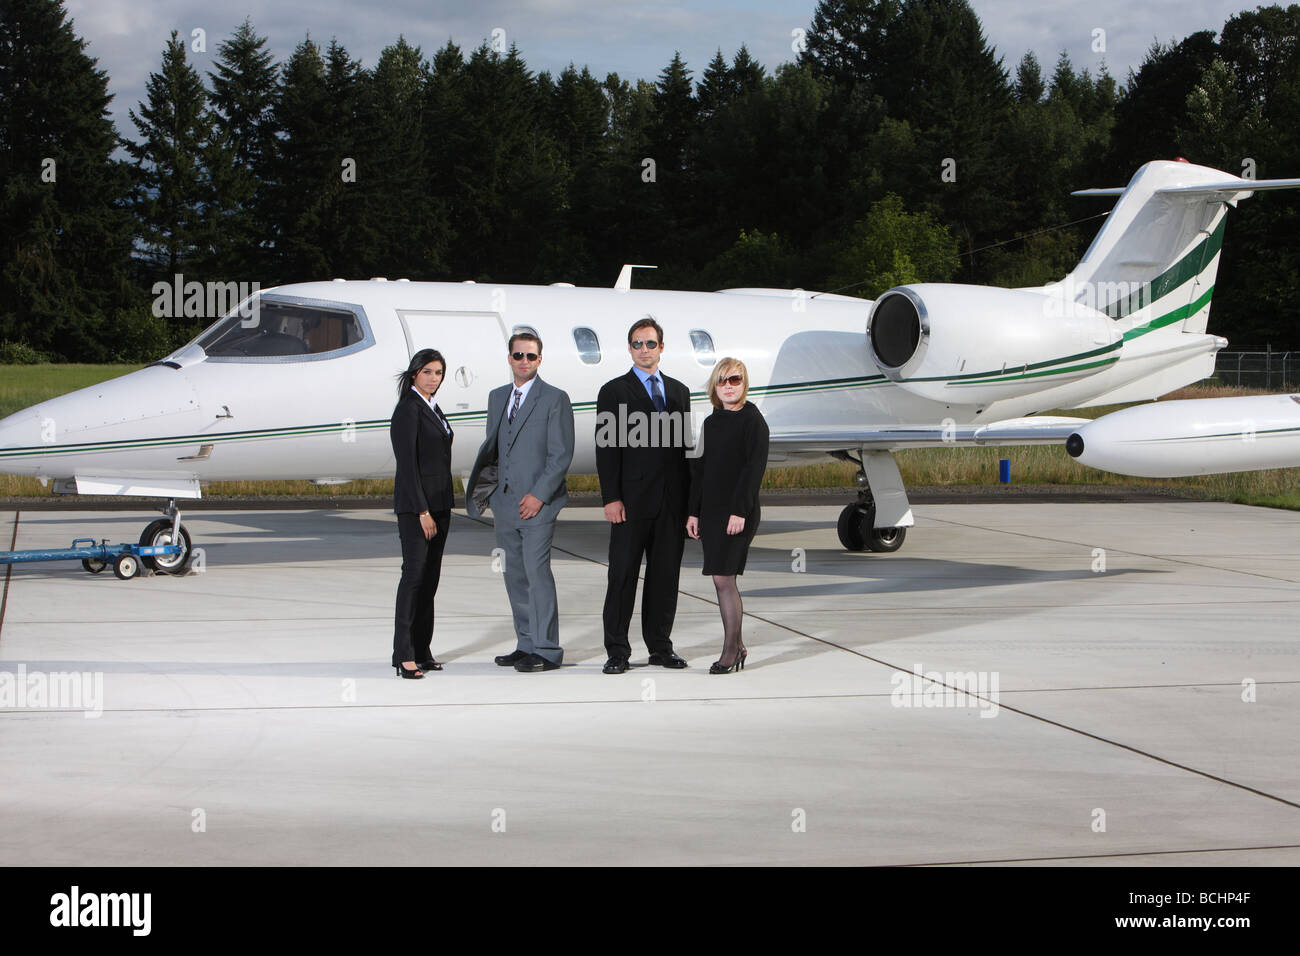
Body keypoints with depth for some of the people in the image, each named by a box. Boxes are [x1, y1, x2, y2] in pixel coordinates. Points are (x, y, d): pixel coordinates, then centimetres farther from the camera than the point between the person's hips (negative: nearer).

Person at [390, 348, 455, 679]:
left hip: (439, 502, 9)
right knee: (414, 573, -12)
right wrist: (422, 511, -20)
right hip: (415, 503, -9)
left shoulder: (432, 408, 15)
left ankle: (422, 651, 10)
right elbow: (407, 463, -16)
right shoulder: (408, 409, -11)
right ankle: (404, 655, -13)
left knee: (430, 577, 7)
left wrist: (441, 508, 16)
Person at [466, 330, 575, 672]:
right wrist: (481, 484, 5)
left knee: (537, 573, -10)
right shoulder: (497, 397, 15)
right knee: (515, 576, 9)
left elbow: (561, 454, -8)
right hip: (505, 503, 6)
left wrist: (539, 495, -15)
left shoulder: (555, 399, -3)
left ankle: (547, 651, -5)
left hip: (538, 503, -6)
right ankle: (526, 645, 18)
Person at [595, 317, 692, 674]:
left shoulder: (679, 391, 15)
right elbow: (606, 448, -4)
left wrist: (689, 497, 9)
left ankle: (660, 646, 16)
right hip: (632, 500, -4)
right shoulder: (614, 391, 2)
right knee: (623, 574, -3)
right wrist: (611, 498, -12)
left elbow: (684, 445, 16)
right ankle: (617, 651, 2)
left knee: (666, 574, 7)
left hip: (672, 501, 4)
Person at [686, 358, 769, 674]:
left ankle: (730, 652, -4)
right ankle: (737, 647, 18)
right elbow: (699, 468, 15)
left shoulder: (752, 420, -6)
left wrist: (740, 511, -18)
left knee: (723, 578, -10)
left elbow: (754, 468, -12)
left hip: (738, 513, -7)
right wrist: (693, 512, 10)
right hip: (711, 511, 7)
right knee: (723, 580, 8)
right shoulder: (711, 423, 13)